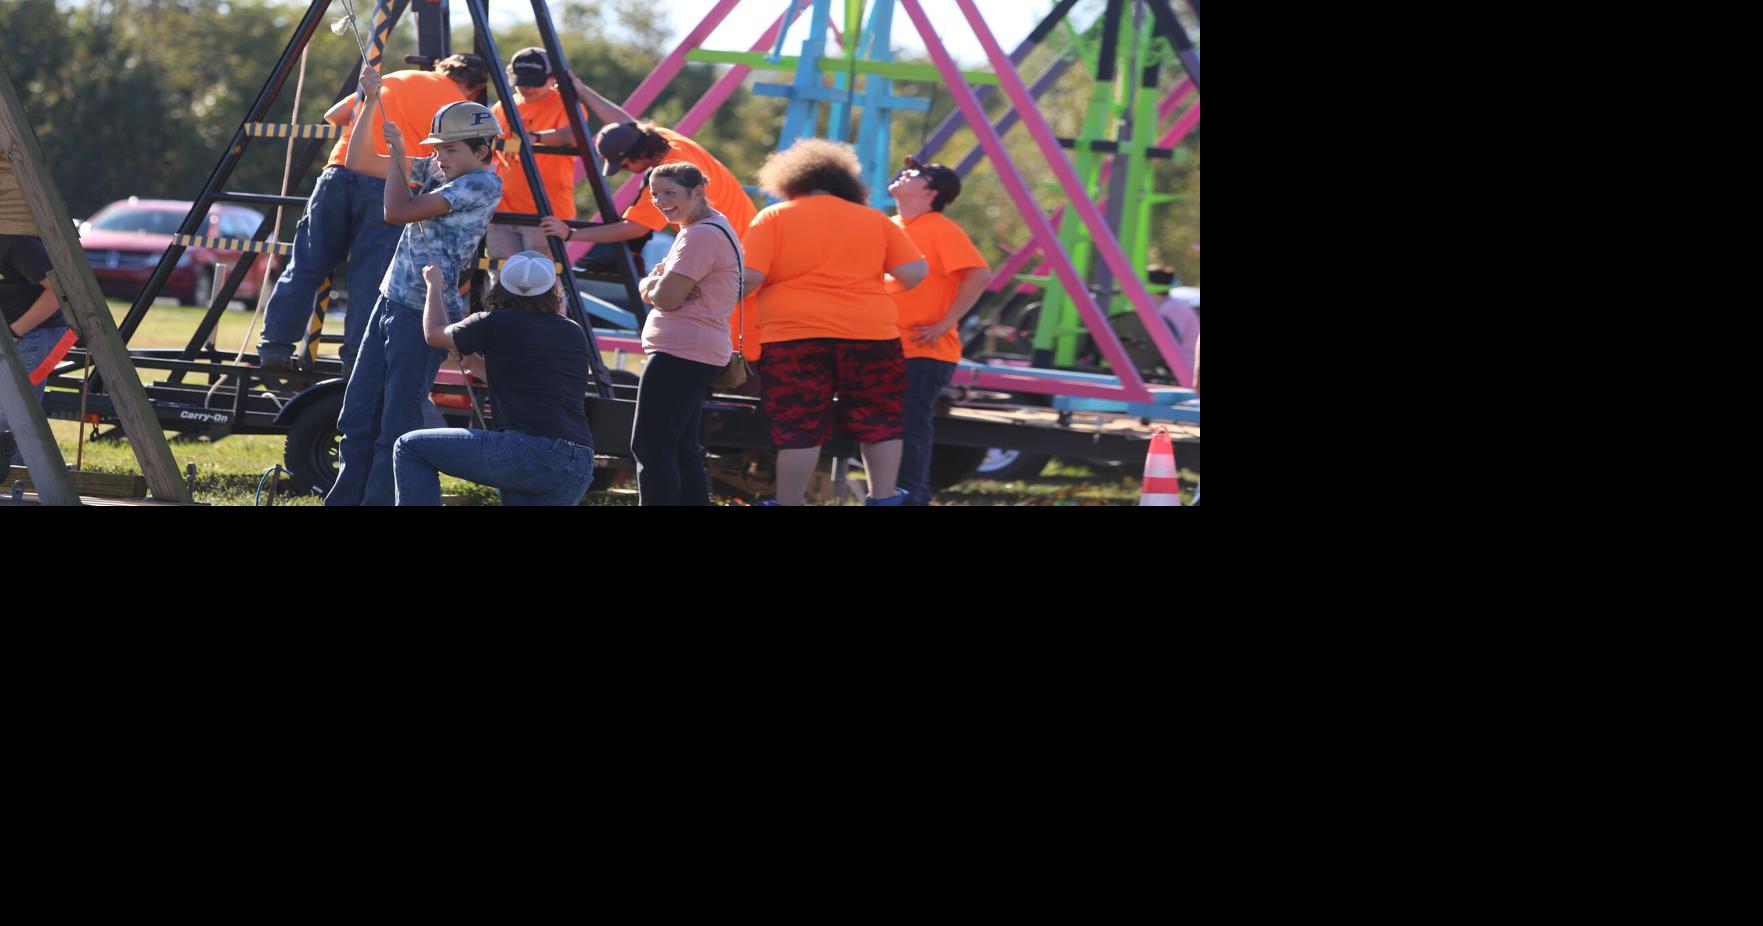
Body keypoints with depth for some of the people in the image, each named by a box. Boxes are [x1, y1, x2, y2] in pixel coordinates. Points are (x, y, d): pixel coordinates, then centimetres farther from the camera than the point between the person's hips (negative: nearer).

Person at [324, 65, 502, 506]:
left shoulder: (482, 185, -14)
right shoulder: (431, 173, 11)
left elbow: (398, 211, -20)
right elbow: (358, 161, 15)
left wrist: (398, 153, -7)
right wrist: (371, 102, 5)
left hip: (424, 315, -9)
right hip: (389, 304, 9)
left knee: (397, 428, -7)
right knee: (357, 418, 10)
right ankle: (342, 501, 16)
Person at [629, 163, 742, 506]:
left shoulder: (701, 235, -15)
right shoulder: (714, 227, 18)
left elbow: (666, 298, -21)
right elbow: (648, 290, 19)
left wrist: (656, 286, 1)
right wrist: (657, 285, -4)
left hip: (679, 355, -11)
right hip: (696, 353, 11)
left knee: (650, 447, -12)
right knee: (682, 449, 14)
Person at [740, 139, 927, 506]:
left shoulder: (773, 218, 4)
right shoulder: (874, 219, 12)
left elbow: (749, 277, -8)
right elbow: (914, 273, 5)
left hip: (794, 338, -2)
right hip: (870, 335, 2)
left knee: (799, 428, 0)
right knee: (878, 420, 14)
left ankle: (788, 503, 2)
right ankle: (883, 498, 14)